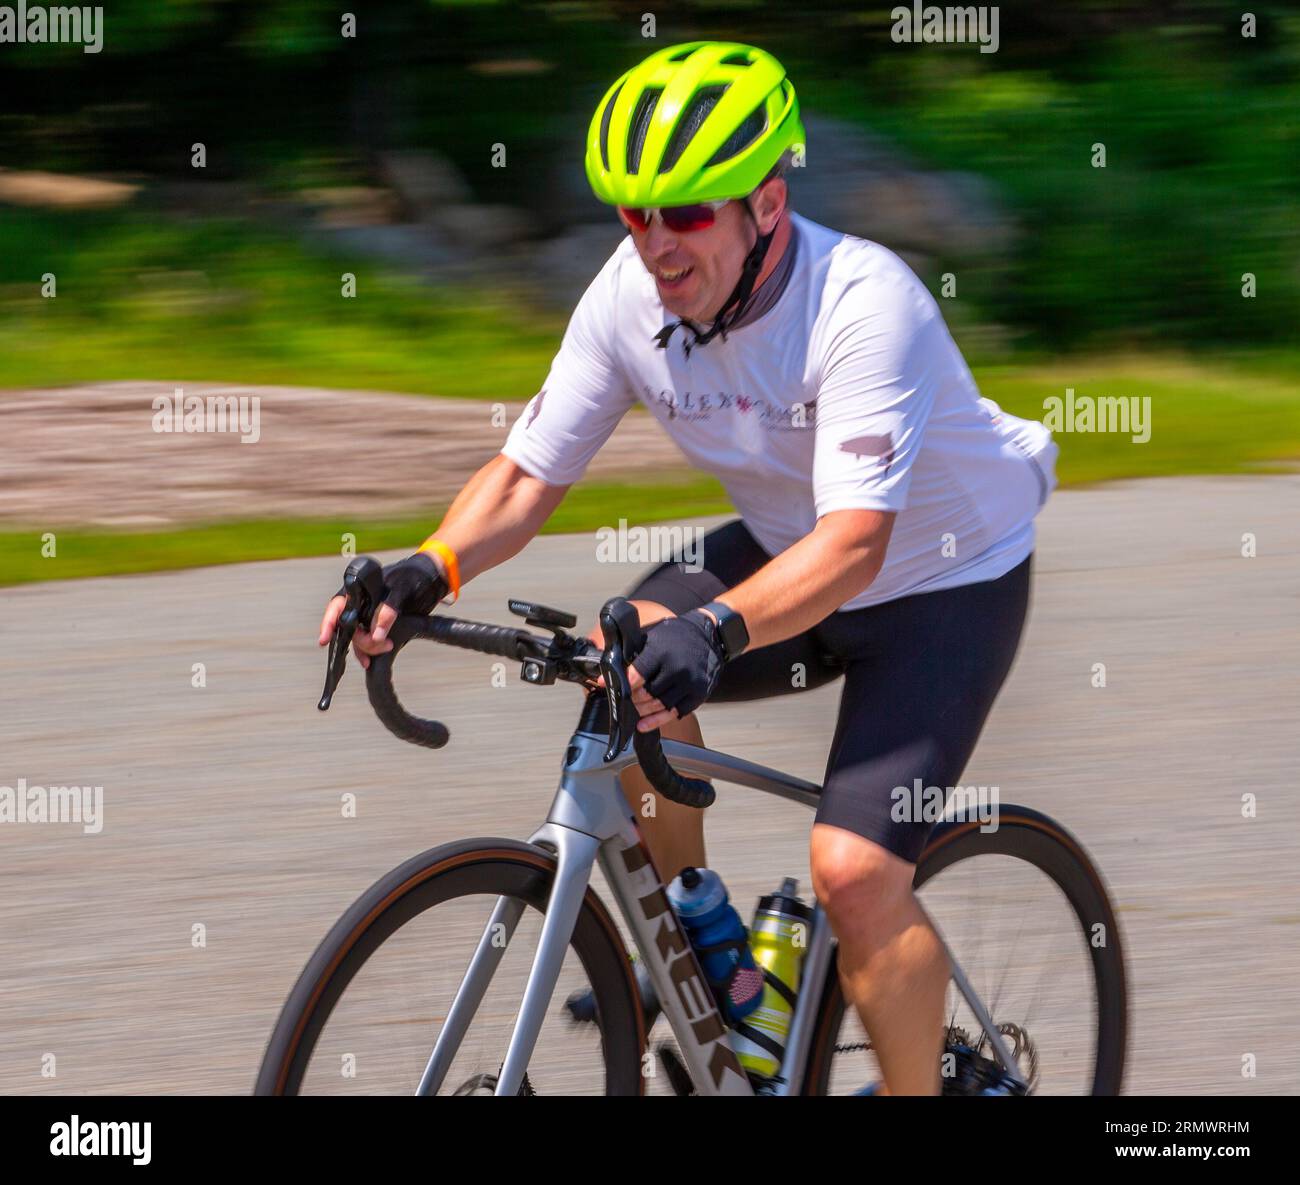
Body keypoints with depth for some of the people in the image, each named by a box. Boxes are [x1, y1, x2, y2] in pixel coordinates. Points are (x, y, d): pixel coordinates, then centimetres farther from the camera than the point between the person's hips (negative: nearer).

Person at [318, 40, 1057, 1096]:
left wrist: (716, 630, -57)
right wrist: (425, 574, -30)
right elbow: (527, 475, -10)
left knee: (854, 871, -20)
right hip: (784, 551, 6)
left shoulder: (863, 304, -33)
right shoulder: (631, 295, -15)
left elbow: (853, 541, -41)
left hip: (947, 581, -6)